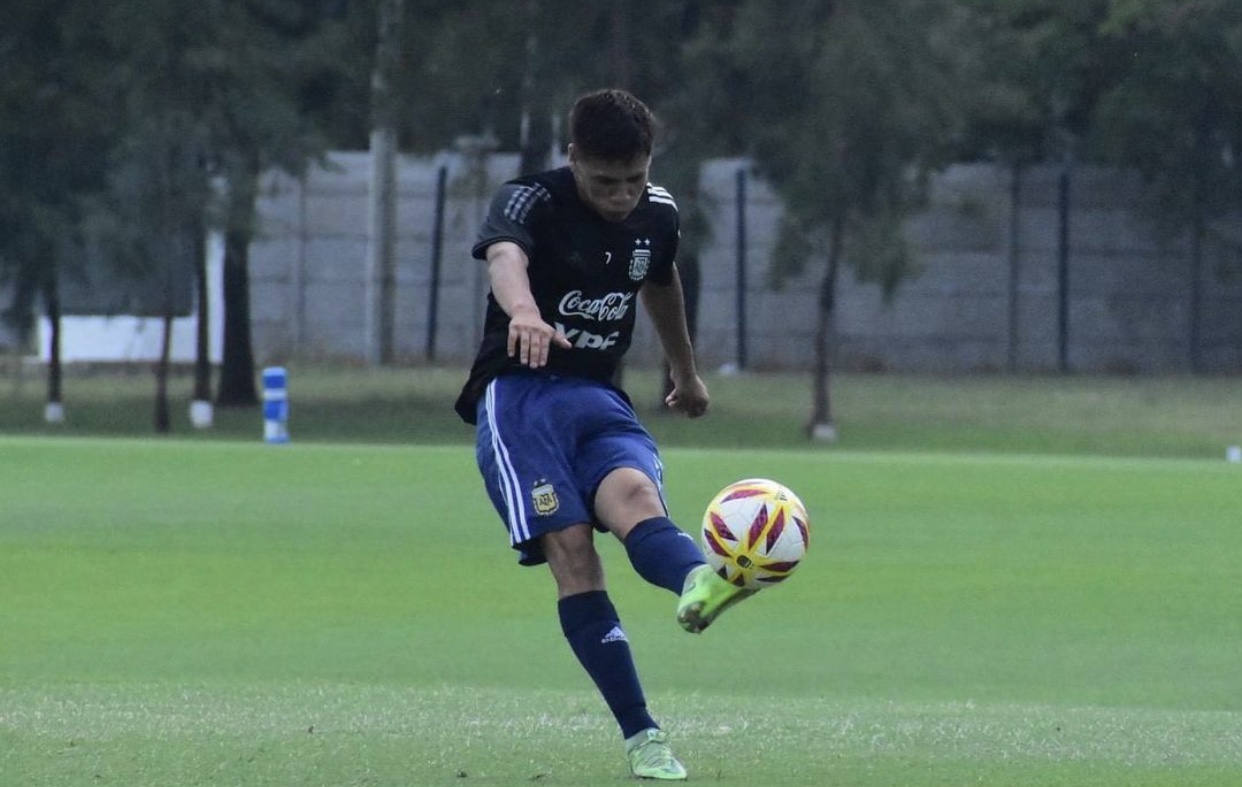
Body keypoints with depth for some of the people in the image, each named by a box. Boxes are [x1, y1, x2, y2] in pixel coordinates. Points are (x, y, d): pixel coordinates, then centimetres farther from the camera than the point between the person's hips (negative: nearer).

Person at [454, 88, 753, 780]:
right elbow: (505, 257, -35)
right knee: (571, 549, -23)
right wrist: (525, 313, -58)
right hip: (520, 395, -4)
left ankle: (700, 582, -66)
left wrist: (686, 372, 45)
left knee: (634, 498, -31)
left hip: (601, 399, 4)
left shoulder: (657, 213, 8)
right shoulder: (533, 202, -10)